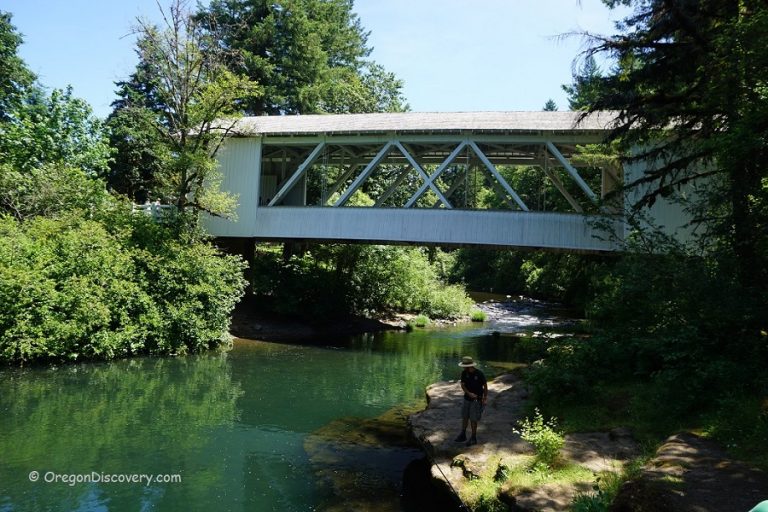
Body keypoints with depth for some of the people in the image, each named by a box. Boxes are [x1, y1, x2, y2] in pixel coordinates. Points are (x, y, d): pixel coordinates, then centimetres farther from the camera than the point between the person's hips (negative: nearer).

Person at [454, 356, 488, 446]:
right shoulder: (464, 373, -7)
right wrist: (469, 393, -19)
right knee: (464, 417, 12)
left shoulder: (479, 374, -19)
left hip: (476, 400, -5)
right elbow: (462, 385, -3)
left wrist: (485, 398, -5)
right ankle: (463, 435, 26)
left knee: (473, 419, -1)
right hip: (467, 398, 5)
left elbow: (485, 385, -7)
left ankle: (473, 438, 12)